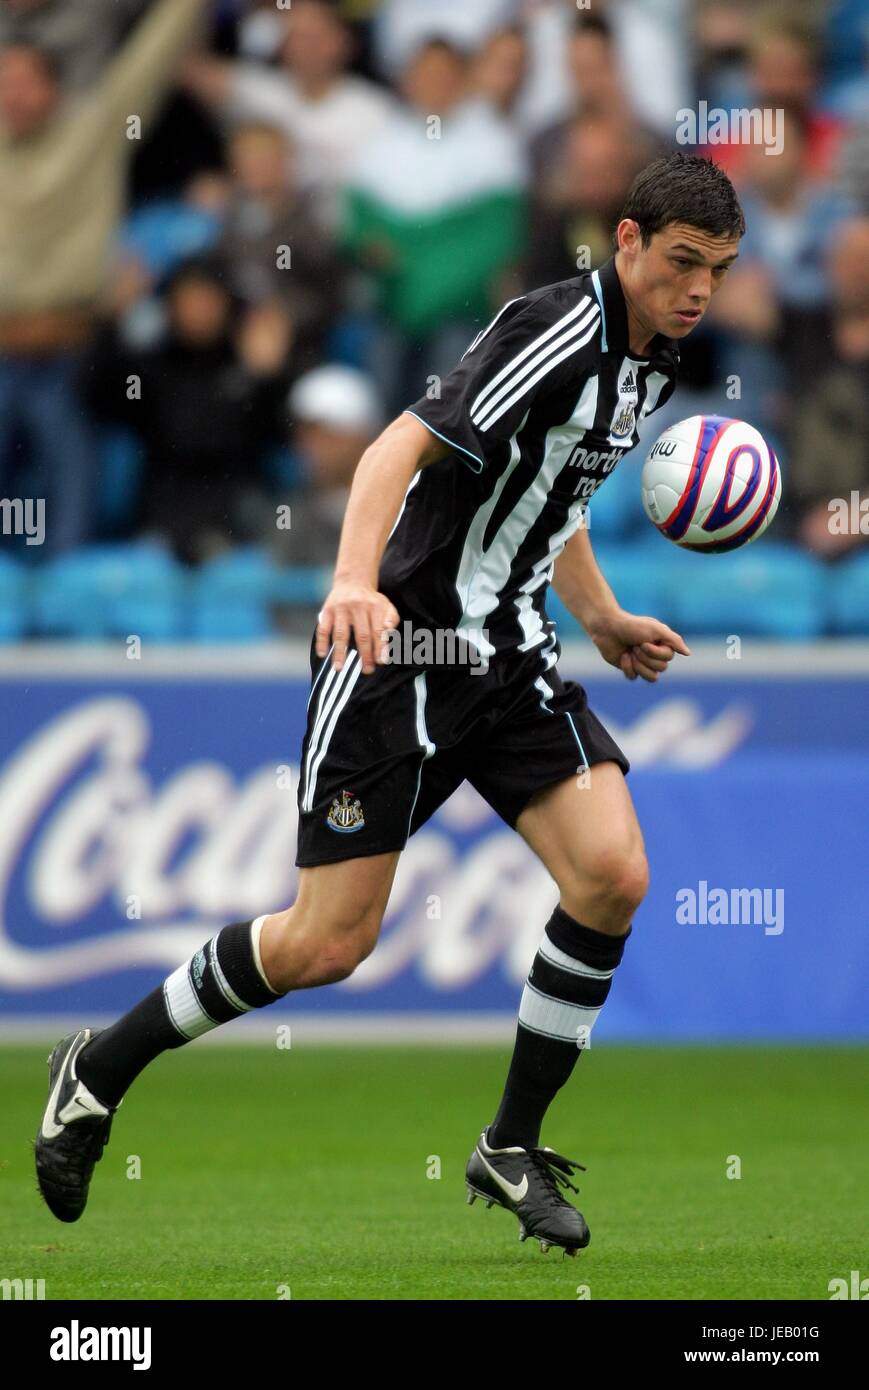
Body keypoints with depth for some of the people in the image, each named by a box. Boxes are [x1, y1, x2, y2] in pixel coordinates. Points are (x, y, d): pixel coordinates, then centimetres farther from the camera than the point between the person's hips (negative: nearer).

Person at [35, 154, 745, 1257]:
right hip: (399, 646, -8)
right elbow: (405, 446, -29)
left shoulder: (649, 361, 10)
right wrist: (356, 579, -44)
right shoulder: (562, 330, -19)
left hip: (507, 654, 8)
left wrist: (605, 620, 27)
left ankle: (512, 1147, 4)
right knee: (327, 944, -6)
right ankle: (97, 1071, 17)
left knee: (612, 876, -12)